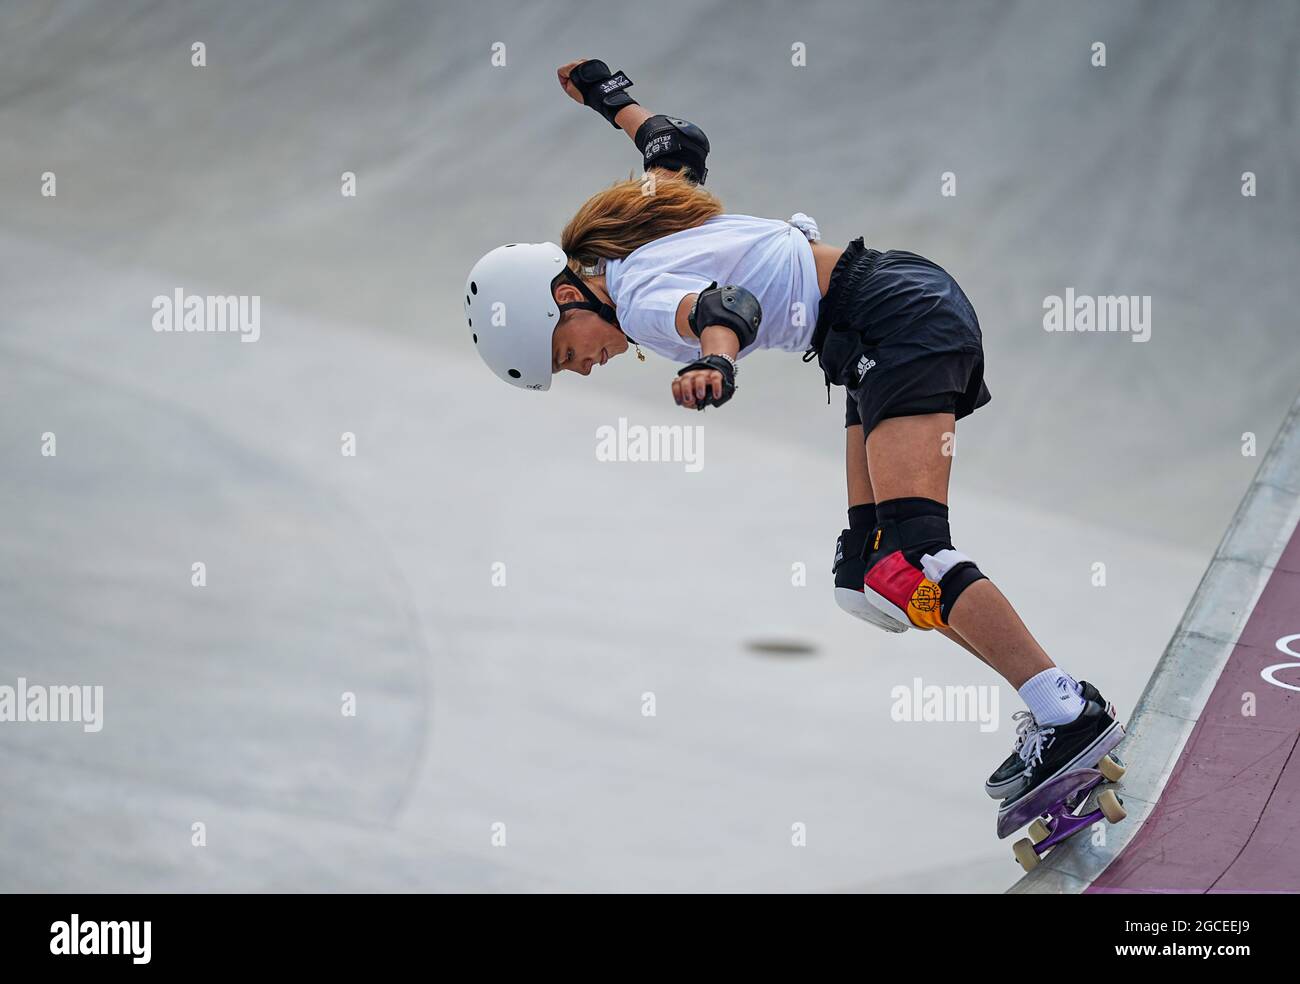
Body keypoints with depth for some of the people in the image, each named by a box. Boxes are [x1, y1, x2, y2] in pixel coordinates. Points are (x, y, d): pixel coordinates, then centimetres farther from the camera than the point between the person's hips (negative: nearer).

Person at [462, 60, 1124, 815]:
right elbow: (681, 143, 32)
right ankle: (1054, 703, -6)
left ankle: (1072, 713, -31)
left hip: (897, 324, -10)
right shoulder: (639, 225, 13)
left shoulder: (636, 294, -12)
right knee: (871, 580, 2)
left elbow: (726, 306, -34)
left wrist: (714, 367, -55)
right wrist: (611, 97, 50)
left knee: (905, 564, -23)